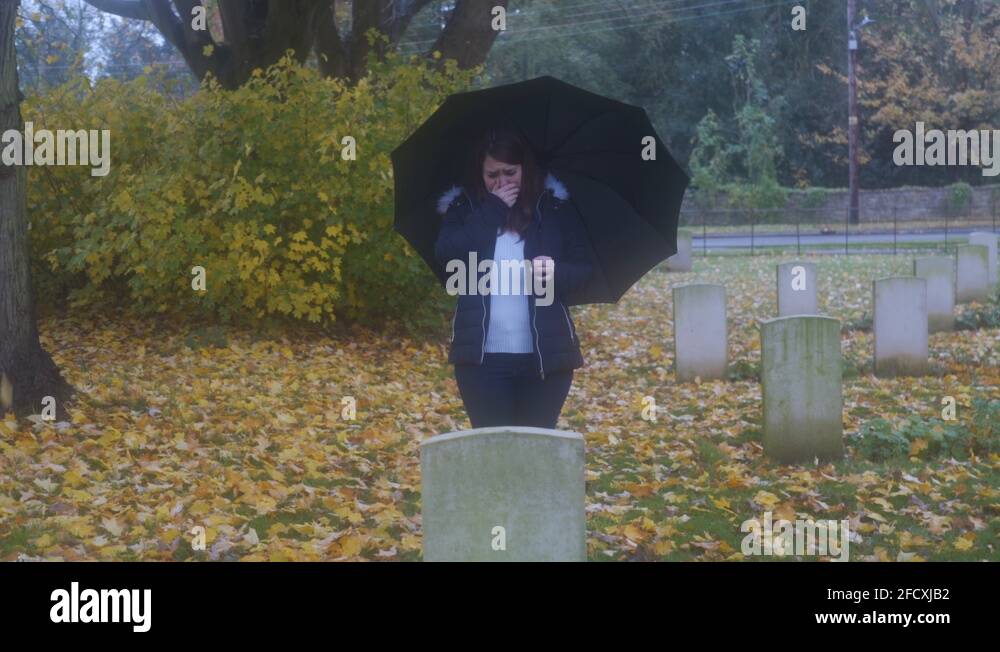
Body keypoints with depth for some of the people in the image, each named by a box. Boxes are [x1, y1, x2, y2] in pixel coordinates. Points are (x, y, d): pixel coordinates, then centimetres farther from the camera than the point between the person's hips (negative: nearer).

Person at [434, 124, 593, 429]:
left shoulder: (555, 208, 4)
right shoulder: (463, 208, 6)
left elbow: (585, 267, 4)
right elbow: (446, 254, -11)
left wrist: (558, 272, -18)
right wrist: (492, 210, -11)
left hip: (545, 355, 0)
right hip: (482, 357, 0)